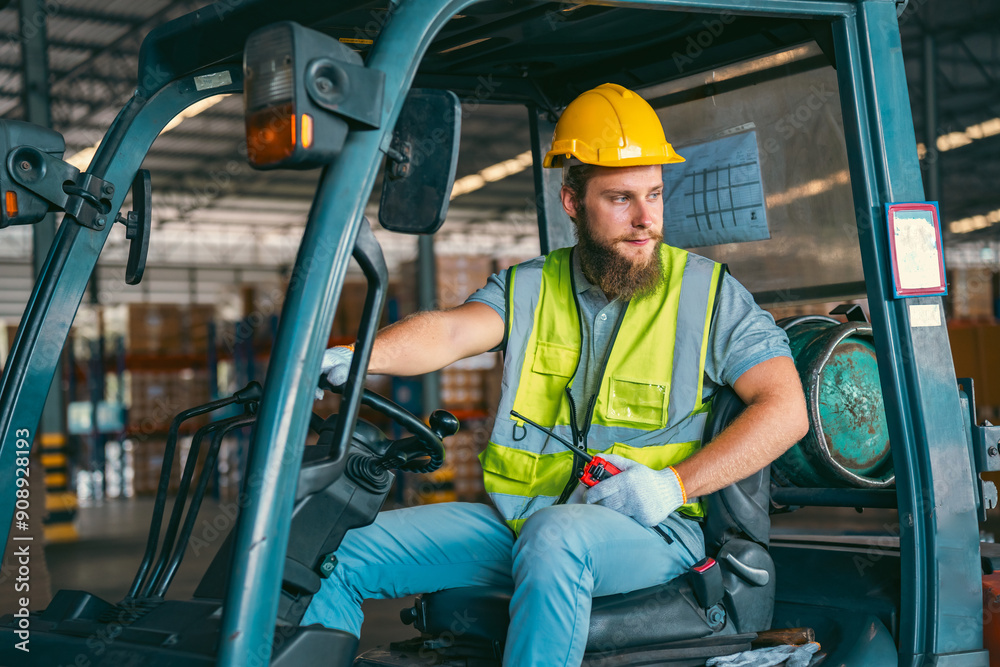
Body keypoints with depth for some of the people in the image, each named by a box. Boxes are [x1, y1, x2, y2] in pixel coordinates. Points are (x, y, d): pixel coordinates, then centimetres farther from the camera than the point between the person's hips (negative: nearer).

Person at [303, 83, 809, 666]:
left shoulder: (707, 293, 2)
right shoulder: (528, 288, 9)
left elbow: (787, 410, -3)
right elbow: (451, 331, -10)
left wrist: (674, 484, -14)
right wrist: (357, 357, -31)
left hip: (645, 532, -3)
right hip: (513, 520, 4)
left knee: (555, 534, -39)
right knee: (337, 551, -8)